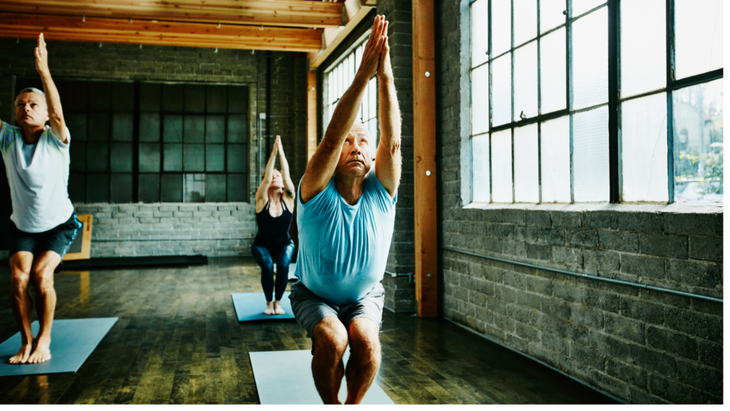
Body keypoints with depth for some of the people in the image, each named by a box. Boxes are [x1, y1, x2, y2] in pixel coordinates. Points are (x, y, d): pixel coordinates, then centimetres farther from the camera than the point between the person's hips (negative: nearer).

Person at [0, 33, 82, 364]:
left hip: (59, 225, -3)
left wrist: (43, 71, -46)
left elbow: (57, 112, -34)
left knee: (41, 275, -21)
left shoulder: (56, 141, -16)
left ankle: (44, 340, -3)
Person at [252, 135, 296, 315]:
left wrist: (281, 152, -23)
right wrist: (273, 153, -28)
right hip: (262, 244, -1)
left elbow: (287, 177, -18)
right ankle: (269, 302, -8)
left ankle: (278, 301, -9)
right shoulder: (262, 199, -9)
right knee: (267, 266, -30)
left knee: (283, 265, -29)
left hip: (284, 244, 1)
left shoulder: (288, 199, -5)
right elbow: (266, 178, -24)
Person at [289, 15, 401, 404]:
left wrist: (386, 76, -41)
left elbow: (392, 141, -32)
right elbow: (330, 138, -38)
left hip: (364, 294, 2)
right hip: (314, 294, -1)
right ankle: (331, 406, 1)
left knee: (365, 340, -26)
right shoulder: (318, 193, -22)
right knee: (332, 339, -29)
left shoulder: (380, 193, -17)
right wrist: (362, 75, -45)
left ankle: (353, 405, 4)